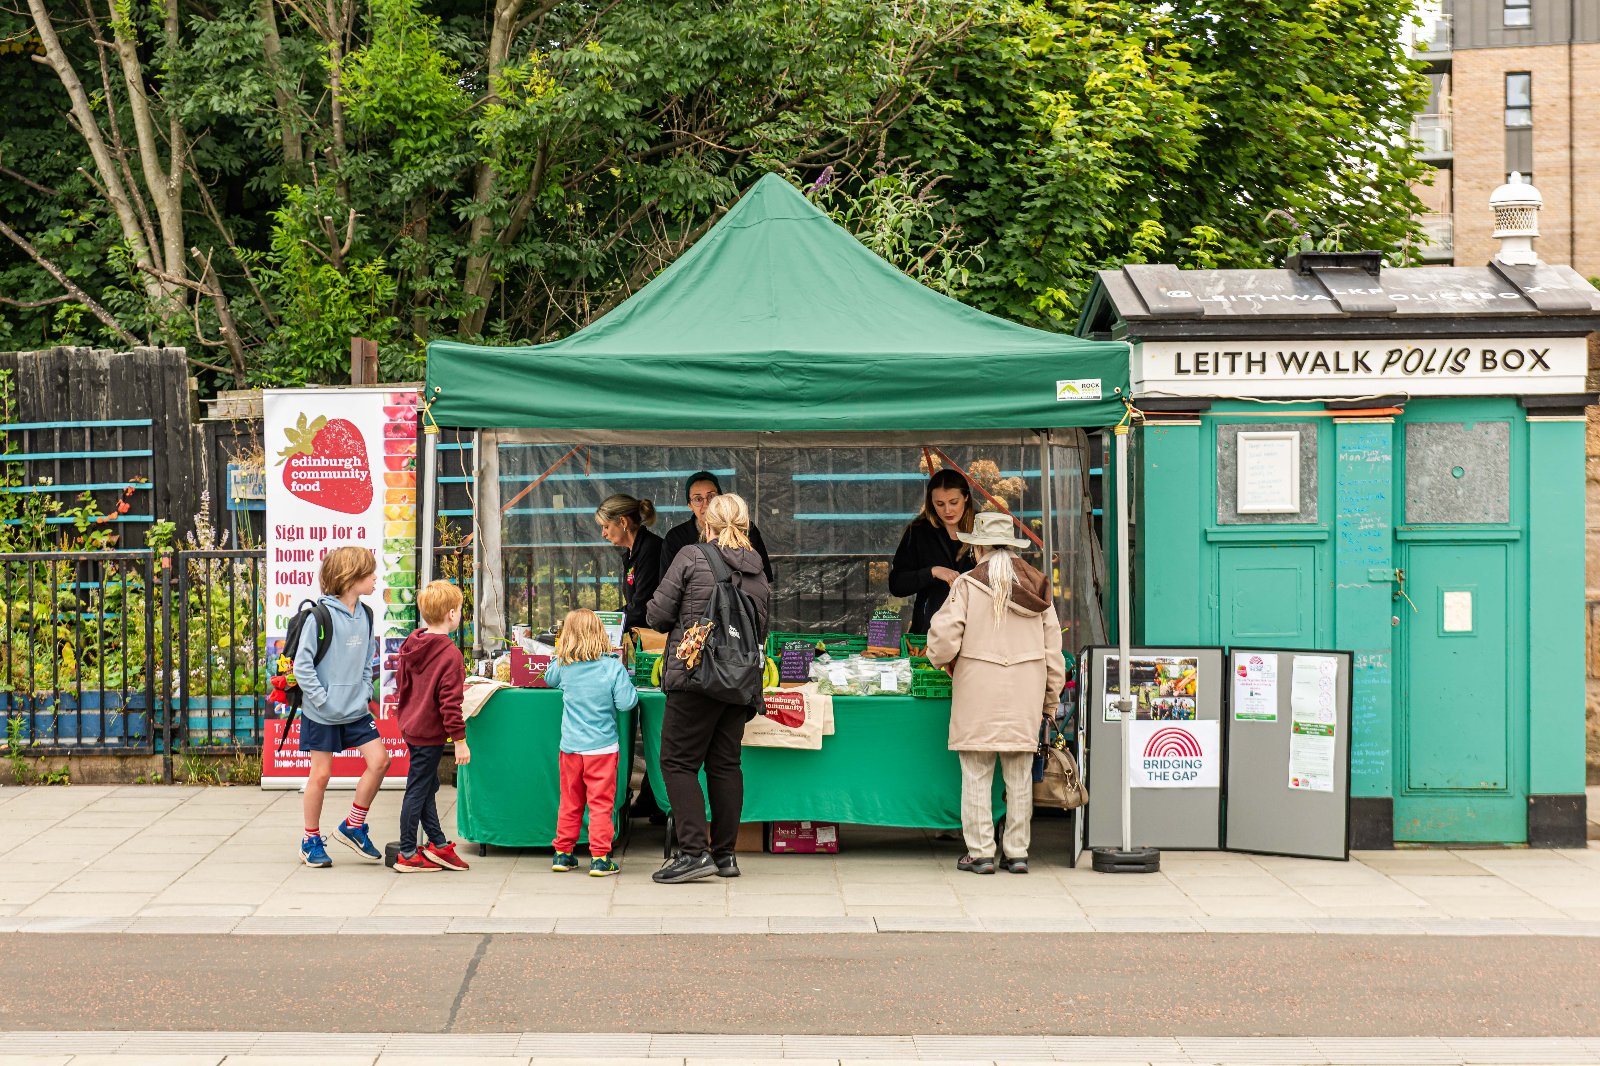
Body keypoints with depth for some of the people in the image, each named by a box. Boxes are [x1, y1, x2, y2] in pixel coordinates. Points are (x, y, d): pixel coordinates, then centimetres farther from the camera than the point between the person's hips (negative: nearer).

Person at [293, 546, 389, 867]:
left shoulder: (365, 616, 6)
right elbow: (302, 664, -15)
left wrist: (365, 693, 5)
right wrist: (323, 700, -16)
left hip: (356, 709, 6)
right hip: (323, 713, -6)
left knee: (379, 760, -2)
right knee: (321, 774, 1)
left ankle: (353, 826, 14)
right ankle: (311, 841, 16)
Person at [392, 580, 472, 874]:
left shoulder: (410, 646, 5)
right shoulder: (450, 654, -19)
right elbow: (450, 701, -20)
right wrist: (460, 740, -15)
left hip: (411, 726, 8)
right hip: (430, 732, -8)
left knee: (427, 786, 18)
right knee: (417, 791, 0)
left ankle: (438, 844, 26)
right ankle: (407, 855, 8)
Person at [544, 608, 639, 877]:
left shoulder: (563, 665, -1)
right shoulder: (613, 666, -12)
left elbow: (549, 679, 21)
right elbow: (626, 703, -14)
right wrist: (631, 688, 5)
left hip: (570, 745, 3)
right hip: (602, 746, -3)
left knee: (569, 802, 15)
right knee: (601, 803, 1)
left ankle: (562, 854, 21)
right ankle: (600, 858, -1)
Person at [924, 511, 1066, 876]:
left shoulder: (968, 585, -6)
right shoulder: (1036, 586, 7)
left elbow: (943, 641, -11)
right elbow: (1053, 649, 8)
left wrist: (944, 662, 12)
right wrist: (1051, 699, 15)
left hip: (978, 693, -4)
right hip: (1025, 693, 4)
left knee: (977, 775, 3)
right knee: (1019, 775, 9)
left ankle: (980, 853, 4)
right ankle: (1017, 852, 12)